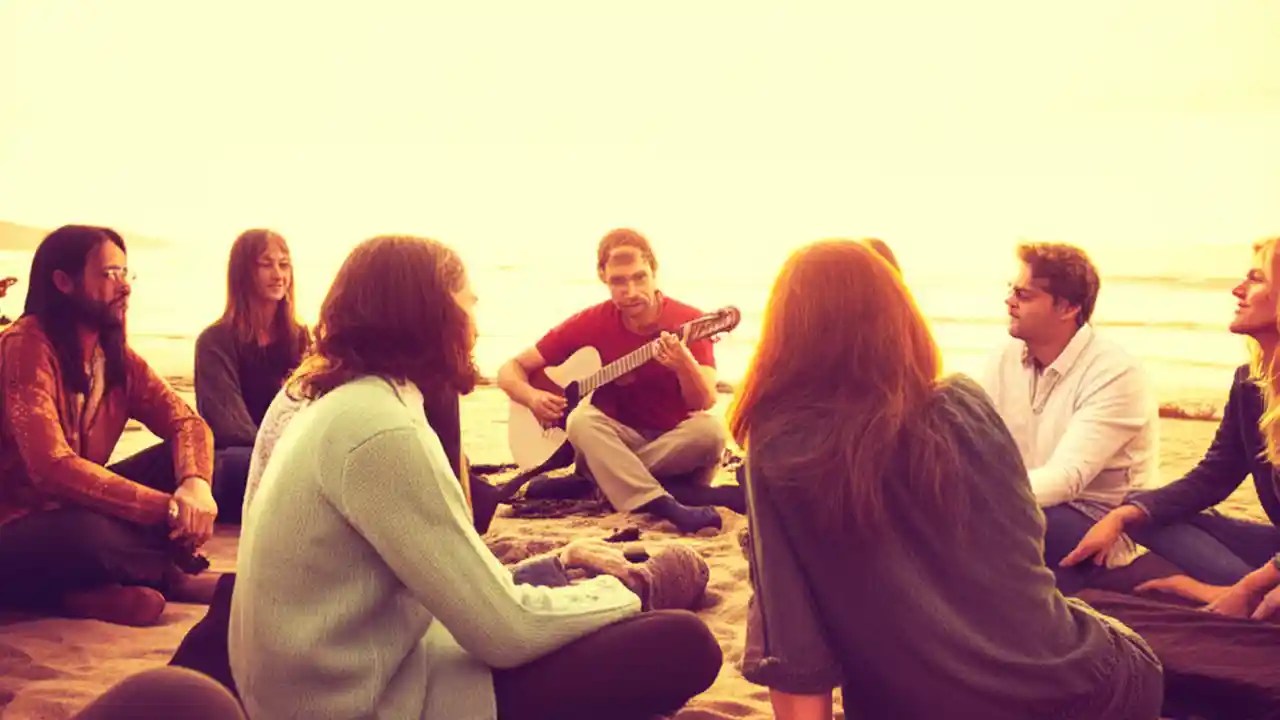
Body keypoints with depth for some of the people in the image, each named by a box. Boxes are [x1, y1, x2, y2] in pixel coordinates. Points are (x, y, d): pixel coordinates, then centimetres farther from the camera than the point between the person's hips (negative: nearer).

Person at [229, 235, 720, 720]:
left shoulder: (336, 403, 9)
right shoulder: (381, 427, -21)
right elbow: (505, 632, -20)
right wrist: (616, 594, -3)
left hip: (342, 678, 10)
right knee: (683, 644, -13)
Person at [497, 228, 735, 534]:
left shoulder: (689, 321, -11)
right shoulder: (590, 324, -6)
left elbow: (705, 403, -22)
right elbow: (511, 369, 2)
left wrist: (685, 366, -43)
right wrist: (534, 397, -20)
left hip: (675, 446, -1)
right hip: (619, 444, 1)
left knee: (710, 431, -32)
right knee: (582, 418, -30)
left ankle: (614, 481, -18)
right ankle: (668, 507, -37)